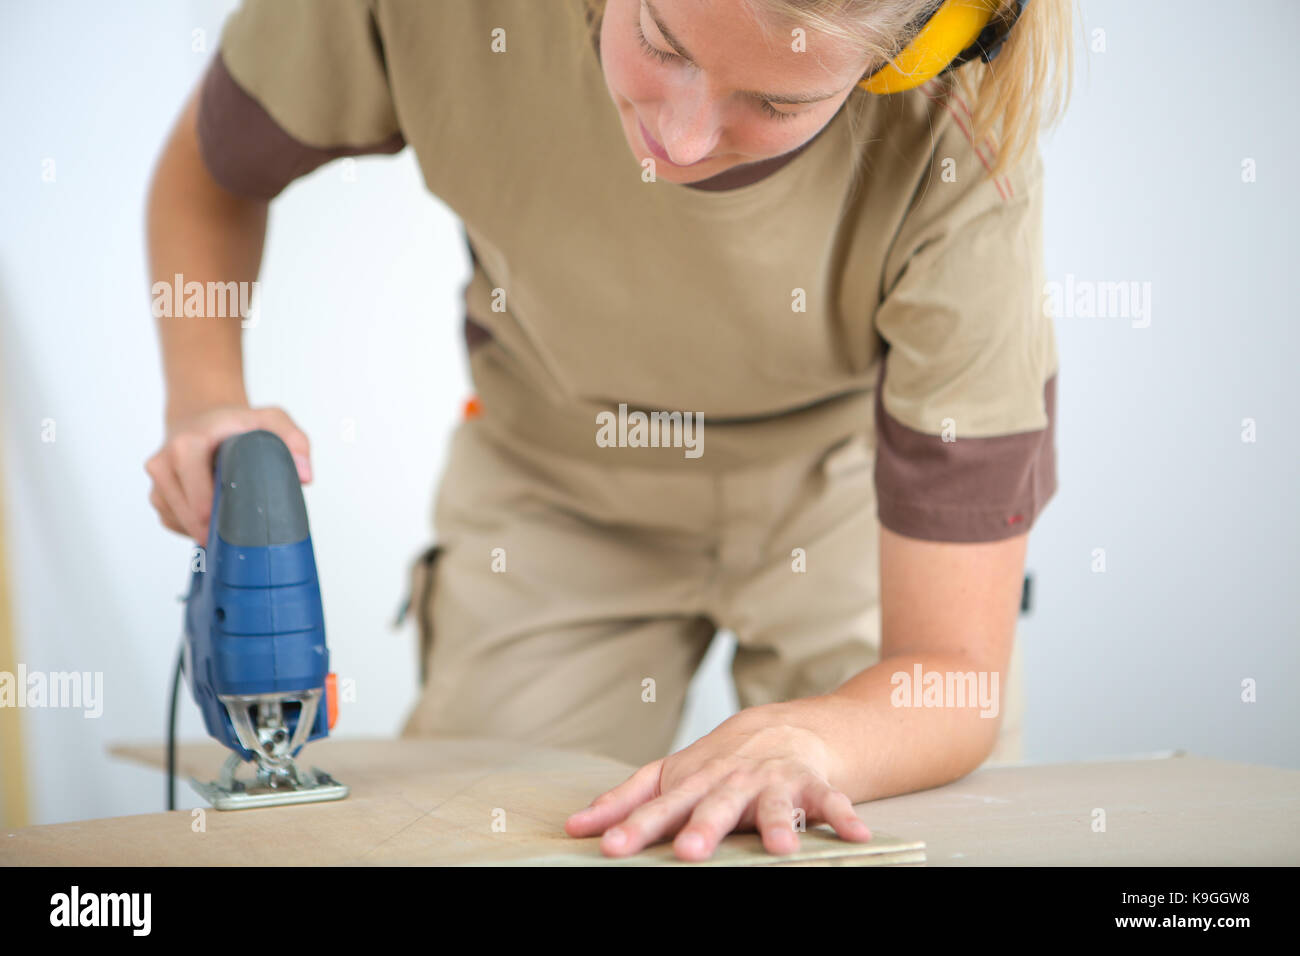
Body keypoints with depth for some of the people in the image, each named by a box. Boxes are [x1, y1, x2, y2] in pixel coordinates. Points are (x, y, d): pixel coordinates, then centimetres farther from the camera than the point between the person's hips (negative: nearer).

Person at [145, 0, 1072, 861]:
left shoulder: (958, 157, -36)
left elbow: (951, 678, -34)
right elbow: (206, 179, -8)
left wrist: (794, 742, -55)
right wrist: (207, 400, -25)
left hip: (846, 481, -1)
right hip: (555, 484, 2)